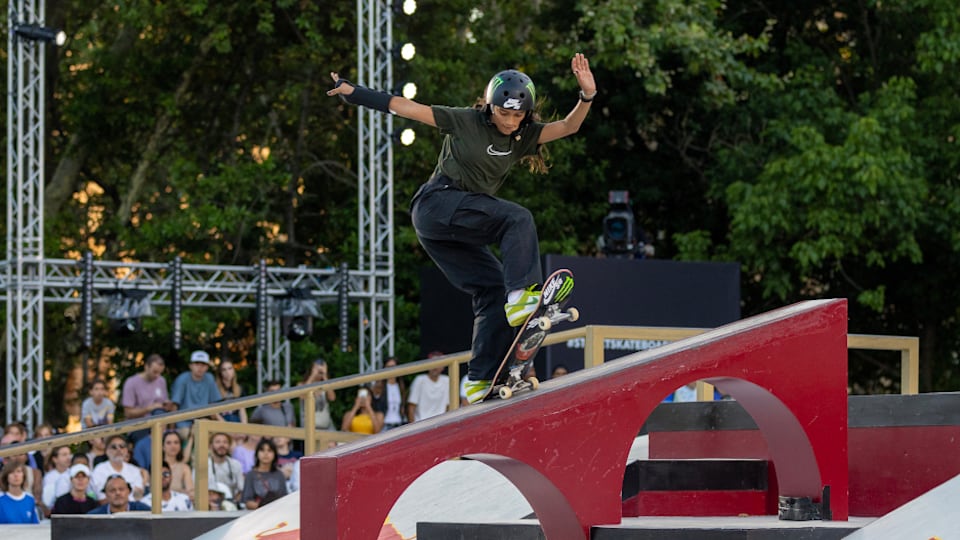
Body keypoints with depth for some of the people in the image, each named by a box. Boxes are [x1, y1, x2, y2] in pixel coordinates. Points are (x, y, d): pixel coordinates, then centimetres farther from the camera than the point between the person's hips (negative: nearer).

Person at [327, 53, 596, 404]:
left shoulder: (522, 137, 8)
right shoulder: (466, 122, -5)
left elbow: (568, 127, -5)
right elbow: (407, 108, -3)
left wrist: (587, 96, -24)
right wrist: (355, 93, -5)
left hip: (457, 229, 7)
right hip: (439, 202, -7)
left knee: (493, 290, -1)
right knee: (518, 219, -25)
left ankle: (480, 380, 1)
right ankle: (521, 294, -42)